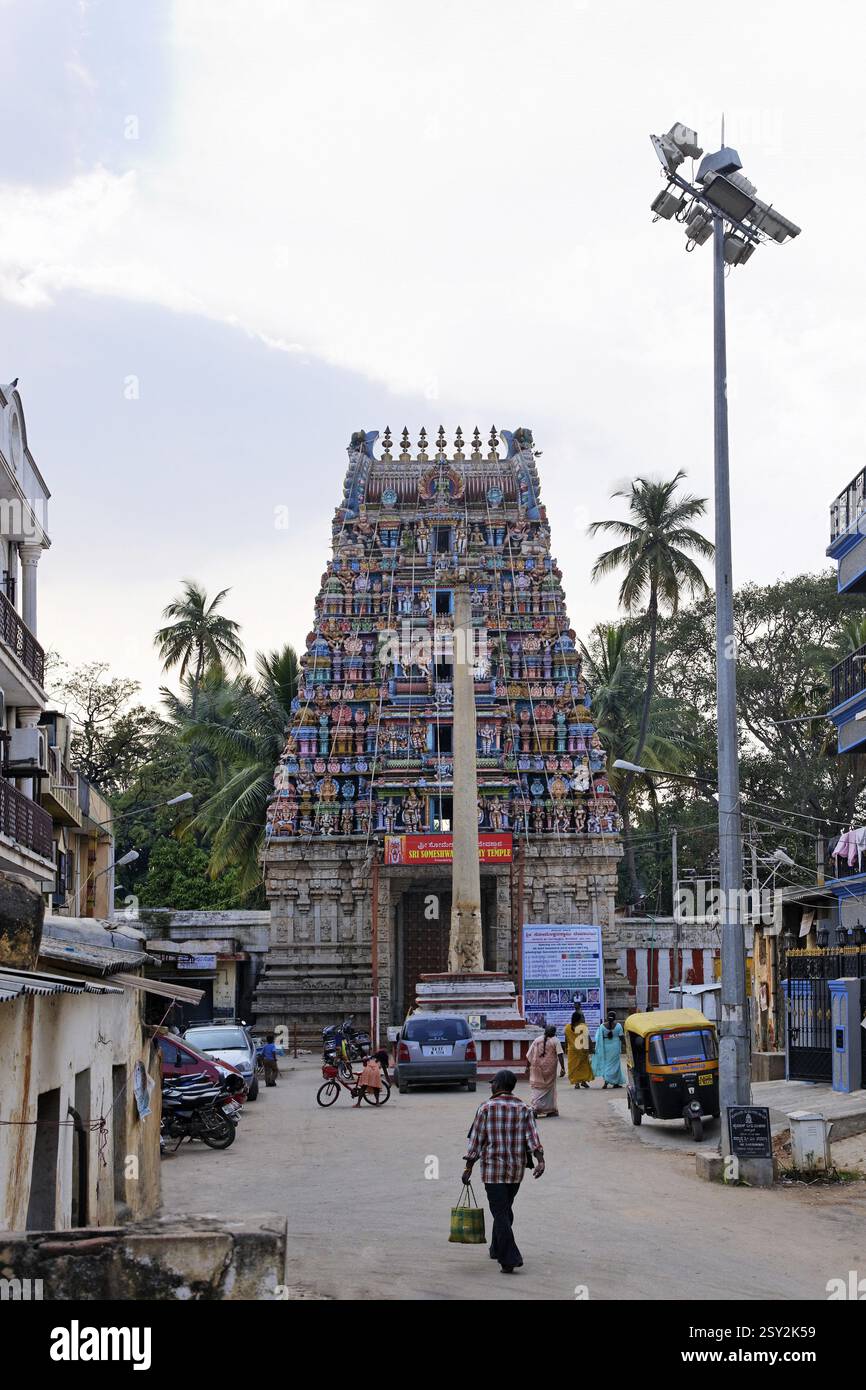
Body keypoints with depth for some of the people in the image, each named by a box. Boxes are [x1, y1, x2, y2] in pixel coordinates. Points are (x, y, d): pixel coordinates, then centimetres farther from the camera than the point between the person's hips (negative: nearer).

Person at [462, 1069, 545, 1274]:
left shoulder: (486, 1108, -7)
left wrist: (468, 1167, -1)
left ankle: (510, 1259, -15)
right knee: (506, 1209, 22)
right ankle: (497, 1249, 34)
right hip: (516, 1168, 4)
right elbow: (533, 1136, -9)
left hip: (493, 1168, -4)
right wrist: (540, 1160, -15)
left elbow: (476, 1140, -6)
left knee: (500, 1213, -5)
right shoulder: (524, 1109, 4)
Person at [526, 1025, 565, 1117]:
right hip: (549, 1068, -2)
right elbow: (560, 1055, -13)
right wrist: (562, 1068, -13)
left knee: (537, 1088, 6)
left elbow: (529, 1055, 6)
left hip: (537, 1067, 2)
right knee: (549, 1088, 11)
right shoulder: (555, 1041, -4)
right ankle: (551, 1110, 16)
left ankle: (535, 1108, -11)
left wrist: (528, 1067, 15)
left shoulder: (537, 1040, 6)